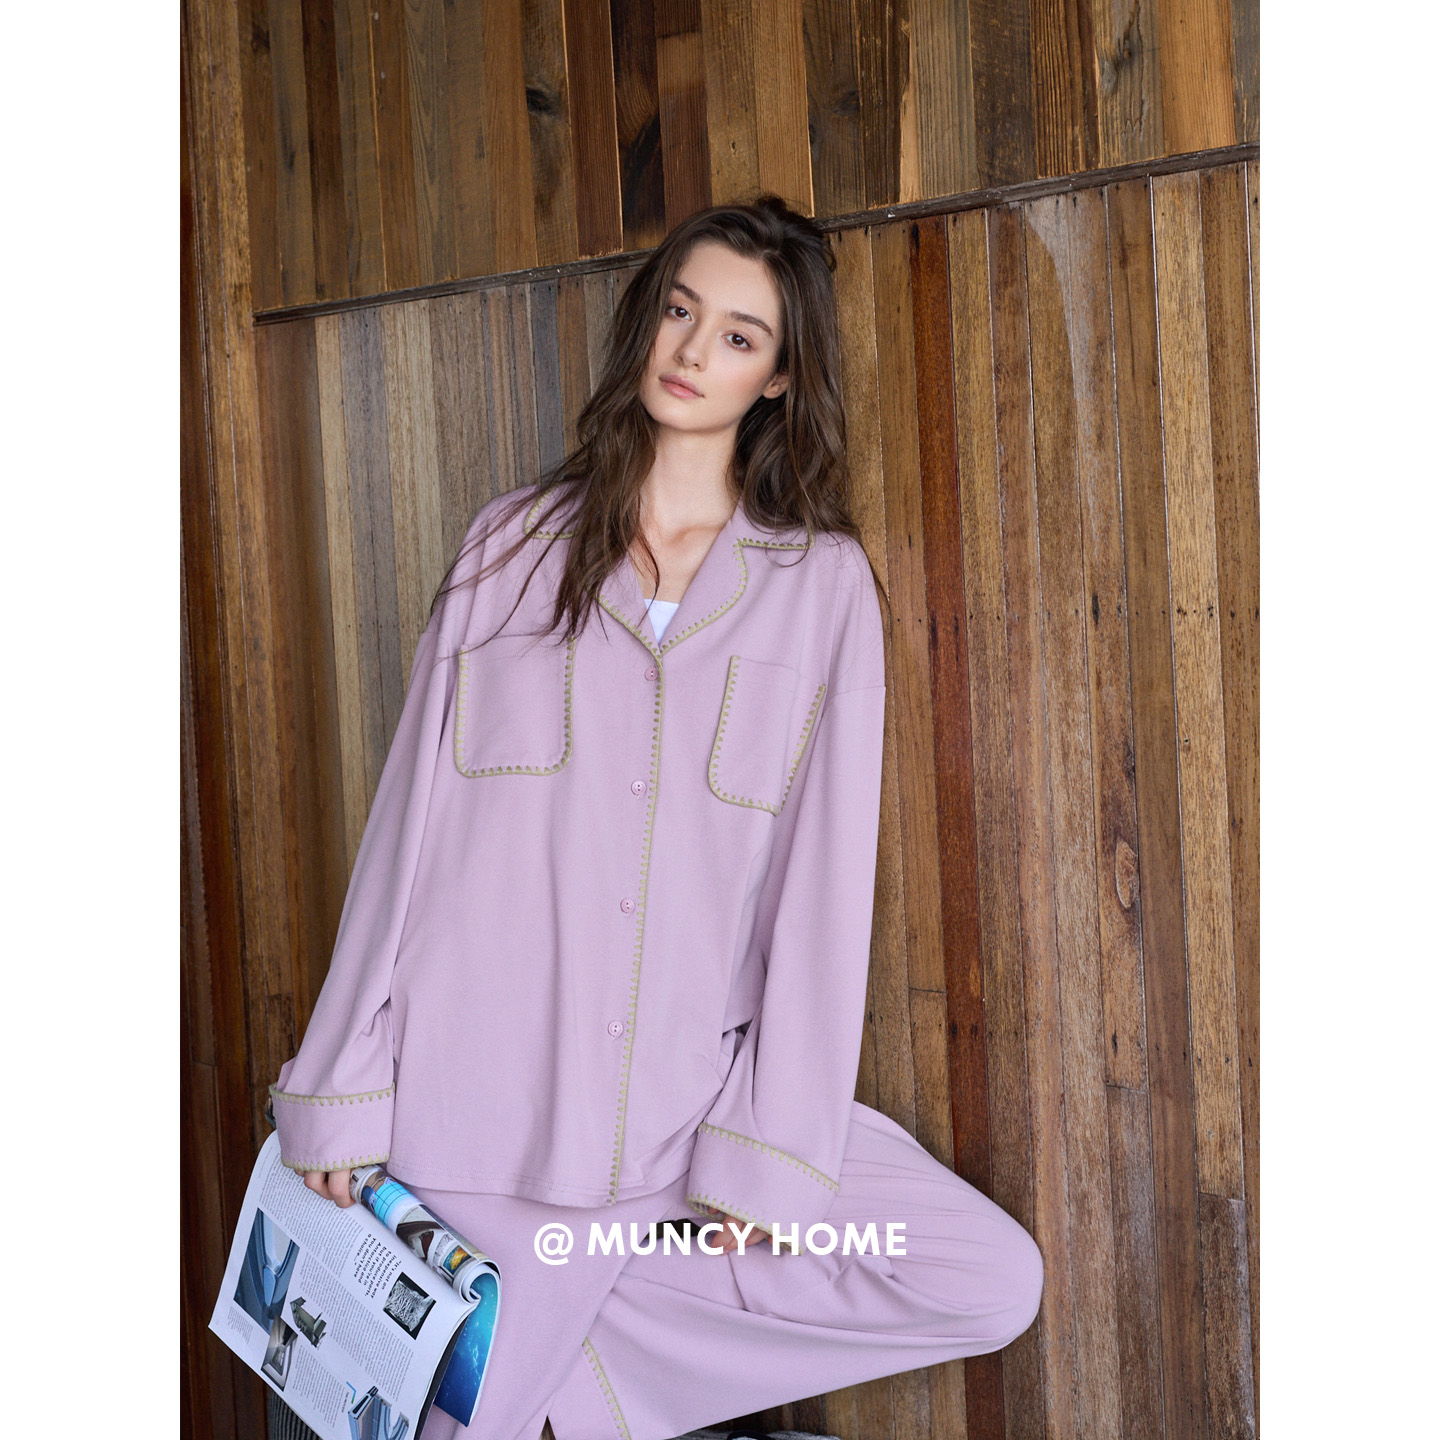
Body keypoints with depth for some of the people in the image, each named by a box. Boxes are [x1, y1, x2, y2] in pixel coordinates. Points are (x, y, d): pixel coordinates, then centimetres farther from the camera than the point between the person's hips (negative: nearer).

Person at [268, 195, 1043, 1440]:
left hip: (693, 1092, 1)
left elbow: (825, 871, -3)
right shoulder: (514, 545, 5)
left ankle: (607, 1290, 2)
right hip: (489, 1092, 0)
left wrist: (773, 1149, -8)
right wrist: (342, 1089, 2)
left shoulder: (823, 583, 1)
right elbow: (414, 819, 4)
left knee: (999, 1285, -8)